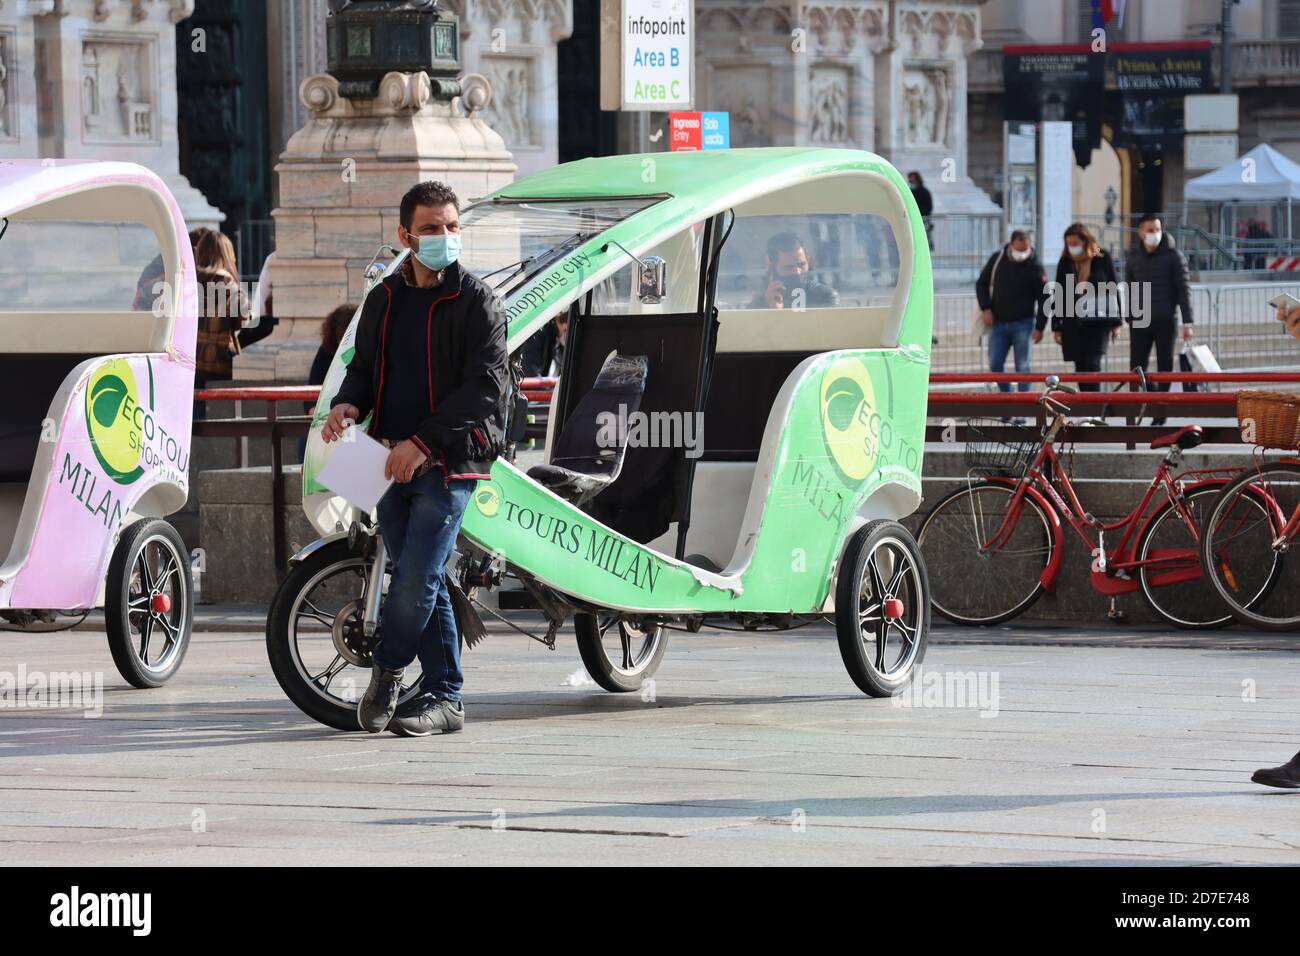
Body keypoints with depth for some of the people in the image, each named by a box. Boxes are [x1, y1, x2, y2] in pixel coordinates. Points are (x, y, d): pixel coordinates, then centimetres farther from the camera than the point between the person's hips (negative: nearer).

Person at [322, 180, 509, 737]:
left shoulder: (476, 302, -3)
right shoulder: (384, 299, 15)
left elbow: (485, 387, -11)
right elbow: (365, 366, 21)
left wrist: (423, 443, -19)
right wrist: (348, 404, -3)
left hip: (449, 463, -6)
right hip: (391, 462, 6)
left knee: (415, 582, -13)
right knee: (423, 585, 8)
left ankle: (387, 673, 4)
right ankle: (444, 697, 13)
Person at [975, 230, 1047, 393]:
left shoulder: (1034, 266, -6)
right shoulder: (997, 259, 1)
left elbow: (1043, 298, -3)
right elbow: (981, 284, 12)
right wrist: (986, 309, 0)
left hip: (1023, 323, -3)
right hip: (998, 323, 3)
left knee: (1022, 366, -4)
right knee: (995, 364, 1)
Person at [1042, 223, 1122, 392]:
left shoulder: (1103, 259, 0)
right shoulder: (1065, 263, 8)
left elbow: (1114, 291, 3)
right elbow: (1058, 295, 13)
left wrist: (1116, 323, 1)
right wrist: (1057, 326, 10)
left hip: (1098, 321, -4)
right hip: (1072, 323, 4)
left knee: (1092, 364, -13)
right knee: (1080, 367, 5)